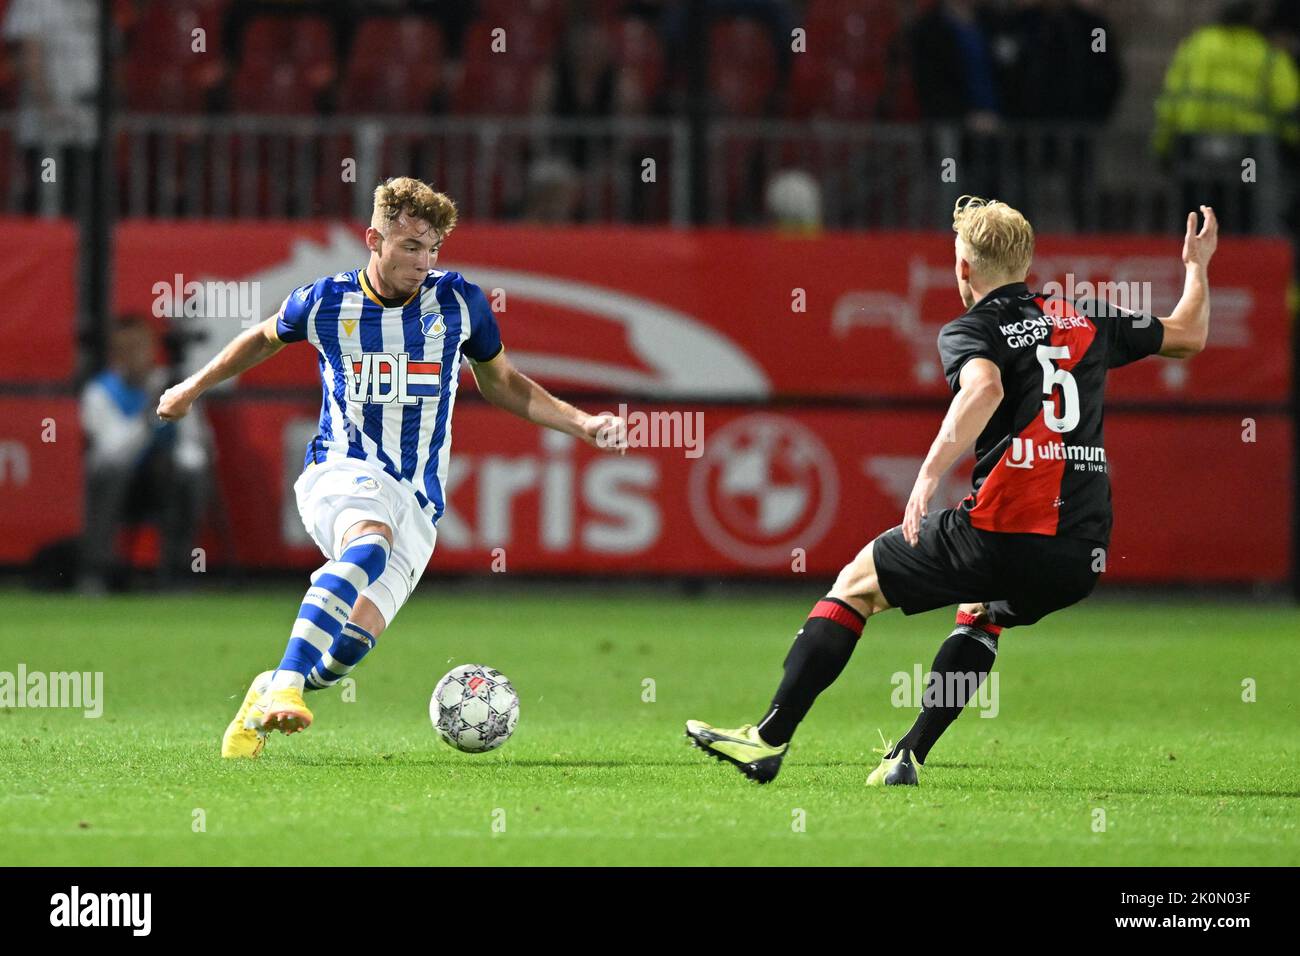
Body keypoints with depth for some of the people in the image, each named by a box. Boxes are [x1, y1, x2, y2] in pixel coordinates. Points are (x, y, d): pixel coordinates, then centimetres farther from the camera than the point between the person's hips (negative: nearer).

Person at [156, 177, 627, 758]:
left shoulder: (459, 301, 5)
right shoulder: (325, 302, 1)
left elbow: (500, 384, 21)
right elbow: (266, 338, 24)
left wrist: (581, 424, 11)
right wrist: (194, 387, 28)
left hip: (418, 501, 2)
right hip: (341, 471, -2)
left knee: (355, 641, -18)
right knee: (370, 543, -39)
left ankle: (267, 696, 10)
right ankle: (286, 685, -46)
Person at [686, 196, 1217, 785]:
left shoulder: (969, 331, 1)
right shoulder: (1087, 320, 17)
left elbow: (985, 386, -23)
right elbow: (1189, 336, 29)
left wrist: (931, 471, -30)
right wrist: (1197, 267, 46)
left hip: (1003, 533, -6)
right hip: (1082, 559, 6)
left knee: (857, 583, 14)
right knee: (982, 614, 36)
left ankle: (770, 739, 10)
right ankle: (909, 757, 27)